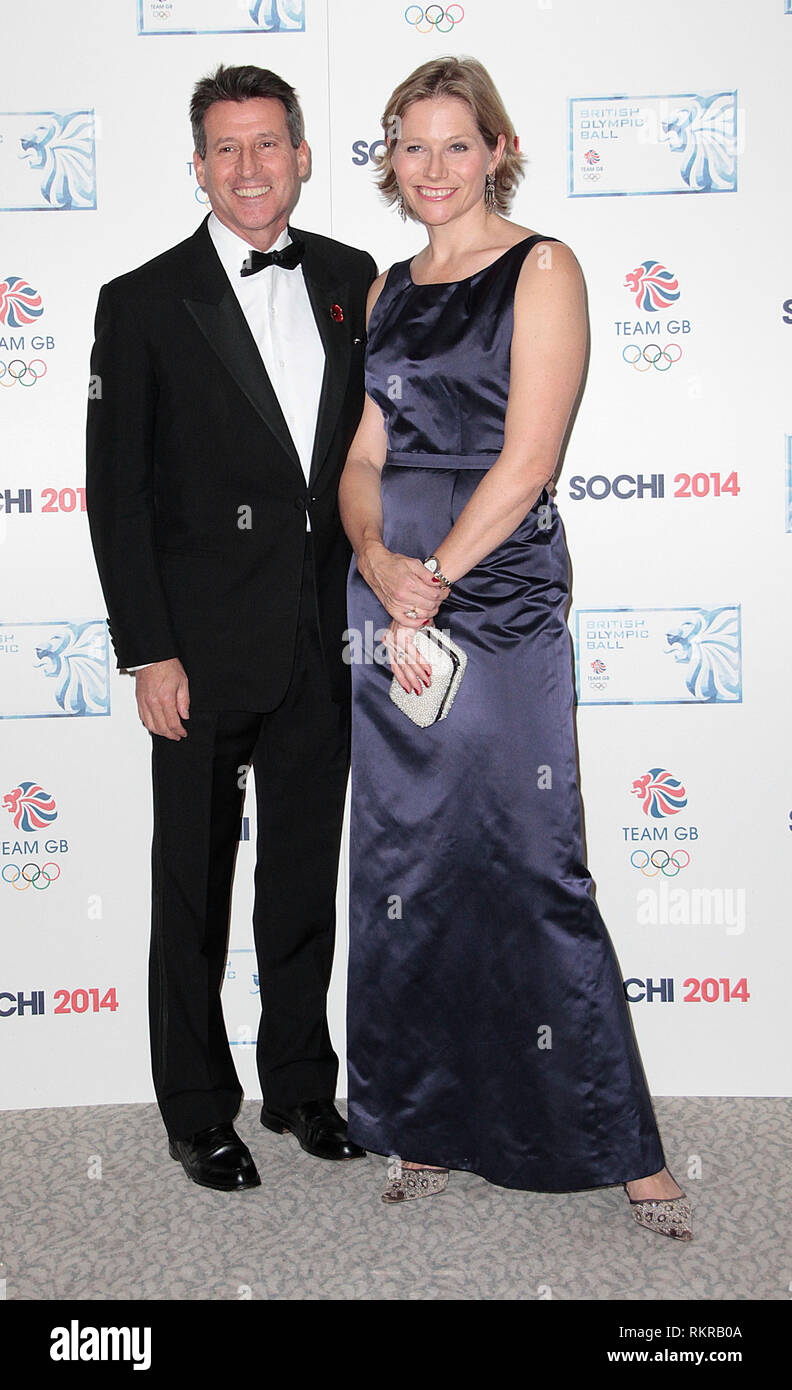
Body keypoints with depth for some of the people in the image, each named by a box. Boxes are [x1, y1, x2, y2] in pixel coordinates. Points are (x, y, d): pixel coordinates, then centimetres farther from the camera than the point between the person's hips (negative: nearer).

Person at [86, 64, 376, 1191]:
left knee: (307, 874, 15)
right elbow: (117, 492, -6)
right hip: (205, 645, -3)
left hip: (324, 641, 4)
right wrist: (149, 653, -11)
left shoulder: (350, 281, 7)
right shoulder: (144, 303, -4)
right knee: (194, 889, 8)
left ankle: (301, 1084, 32)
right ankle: (198, 1110, 25)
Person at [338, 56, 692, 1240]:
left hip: (501, 594, -6)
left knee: (529, 867, -5)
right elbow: (363, 455, 10)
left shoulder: (541, 268, -1)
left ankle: (619, 1143, 9)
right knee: (405, 864, 8)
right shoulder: (390, 289, 17)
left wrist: (431, 584, -13)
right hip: (392, 592, 6)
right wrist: (378, 564, -9)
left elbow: (528, 456, -11)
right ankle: (431, 1126, 22)